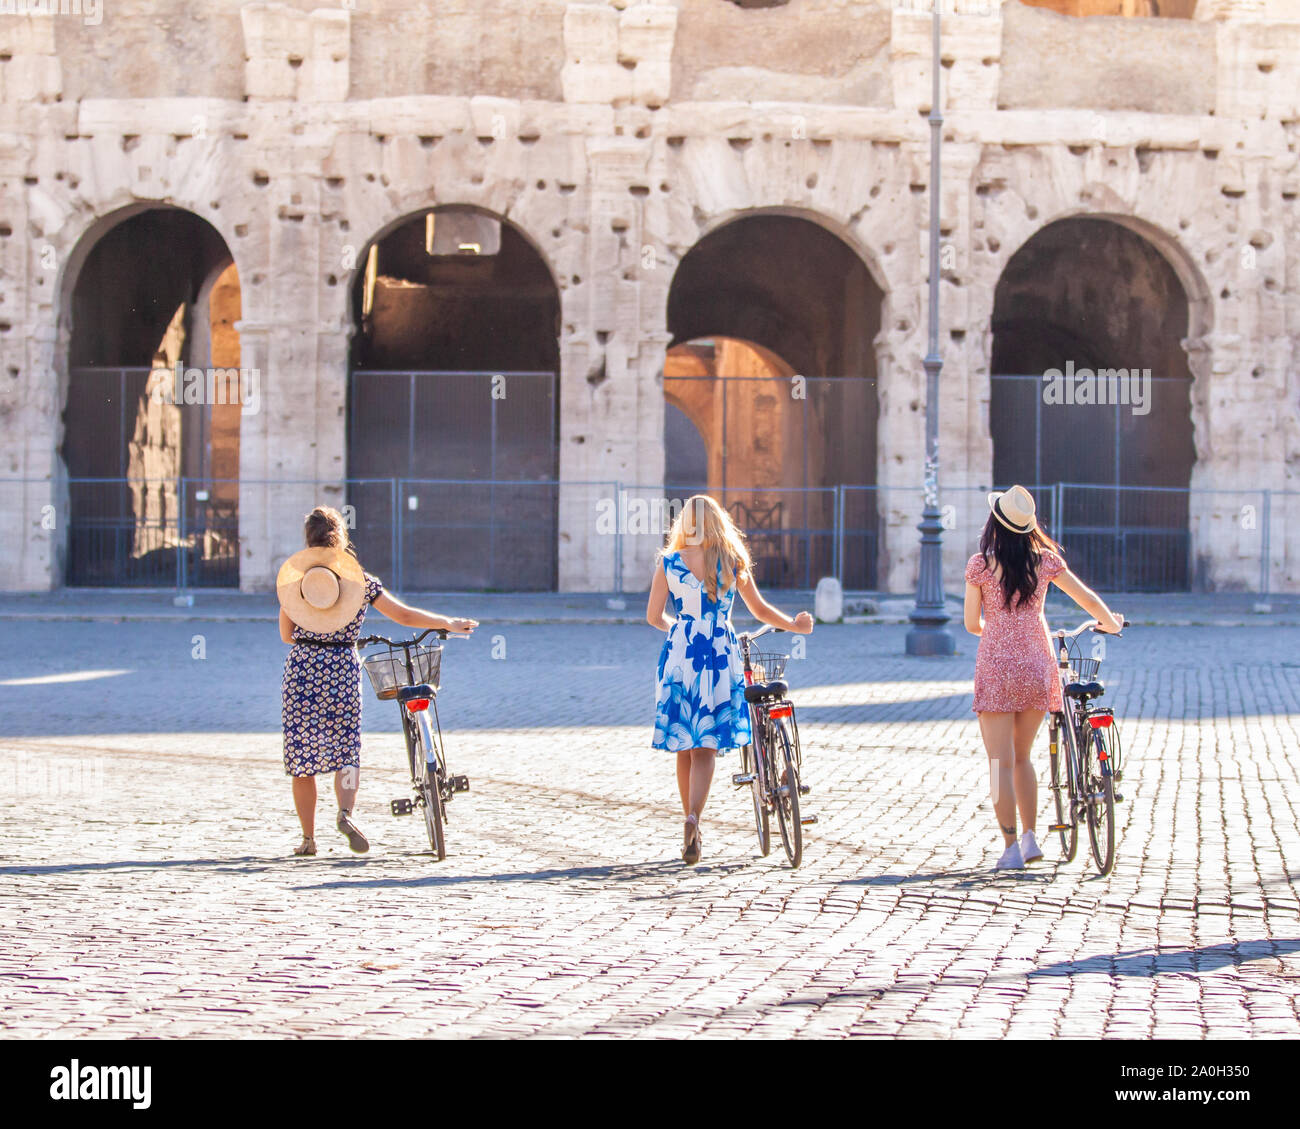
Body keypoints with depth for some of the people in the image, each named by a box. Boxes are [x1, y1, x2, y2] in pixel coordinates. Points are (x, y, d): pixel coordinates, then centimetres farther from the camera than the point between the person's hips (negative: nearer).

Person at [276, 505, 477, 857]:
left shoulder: (292, 575, 2)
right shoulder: (359, 578, 1)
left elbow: (287, 635, 9)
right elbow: (403, 615, 1)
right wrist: (448, 623, 10)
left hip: (301, 669, 0)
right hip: (342, 669, 0)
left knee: (301, 755, 8)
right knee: (346, 750, 9)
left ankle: (308, 838, 9)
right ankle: (345, 812, -17)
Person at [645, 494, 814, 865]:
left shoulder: (668, 563, 0)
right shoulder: (732, 563, 1)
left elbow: (654, 617, 4)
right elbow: (760, 610, 9)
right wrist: (795, 625, 28)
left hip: (679, 655, 0)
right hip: (720, 658, 0)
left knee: (684, 750, 13)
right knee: (705, 749, 1)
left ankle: (692, 828, 20)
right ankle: (693, 820, -22)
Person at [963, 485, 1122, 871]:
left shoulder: (980, 564, -7)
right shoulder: (1044, 560, 2)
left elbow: (971, 624, -1)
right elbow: (1087, 598, 13)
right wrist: (1110, 623, 33)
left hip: (997, 669, -4)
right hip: (1037, 666, 4)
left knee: (1001, 763, 1)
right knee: (1022, 757, 20)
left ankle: (1011, 848, -3)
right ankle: (1030, 838, 17)